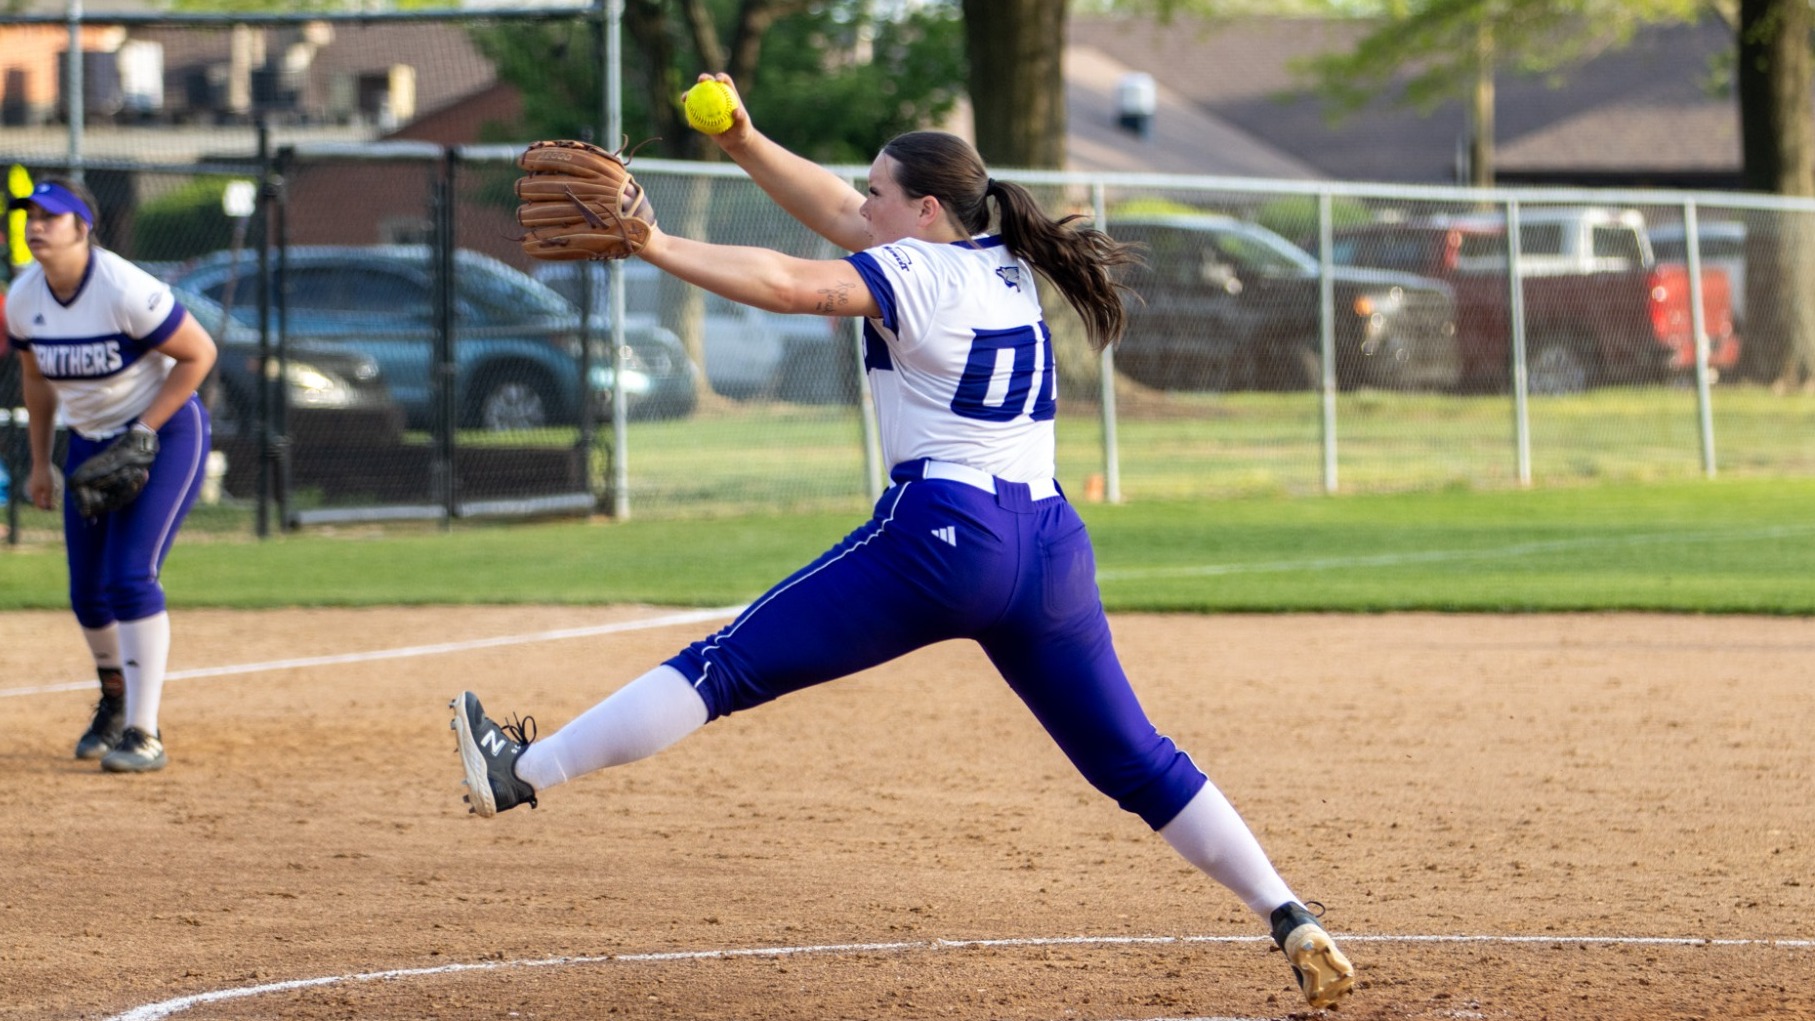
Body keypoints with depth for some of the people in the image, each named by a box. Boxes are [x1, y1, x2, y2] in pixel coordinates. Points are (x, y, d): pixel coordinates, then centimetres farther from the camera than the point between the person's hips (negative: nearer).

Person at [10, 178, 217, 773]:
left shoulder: (125, 292, -27)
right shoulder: (23, 299, -7)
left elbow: (199, 351, -19)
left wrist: (144, 430, -20)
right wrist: (40, 463, 13)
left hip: (166, 433, -6)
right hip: (89, 441, 6)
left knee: (130, 577, -18)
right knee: (87, 592, 9)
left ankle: (143, 734, -15)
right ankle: (115, 696, 38)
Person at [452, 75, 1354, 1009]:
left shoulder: (919, 272, -3)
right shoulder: (1002, 260, 18)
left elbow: (787, 284, -18)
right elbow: (838, 216, 24)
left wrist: (652, 245, -13)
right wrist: (745, 145, 18)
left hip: (942, 533, -7)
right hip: (1049, 542, 7)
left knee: (729, 666, -4)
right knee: (1135, 762, 13)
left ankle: (523, 772, -4)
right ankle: (1291, 922, 6)